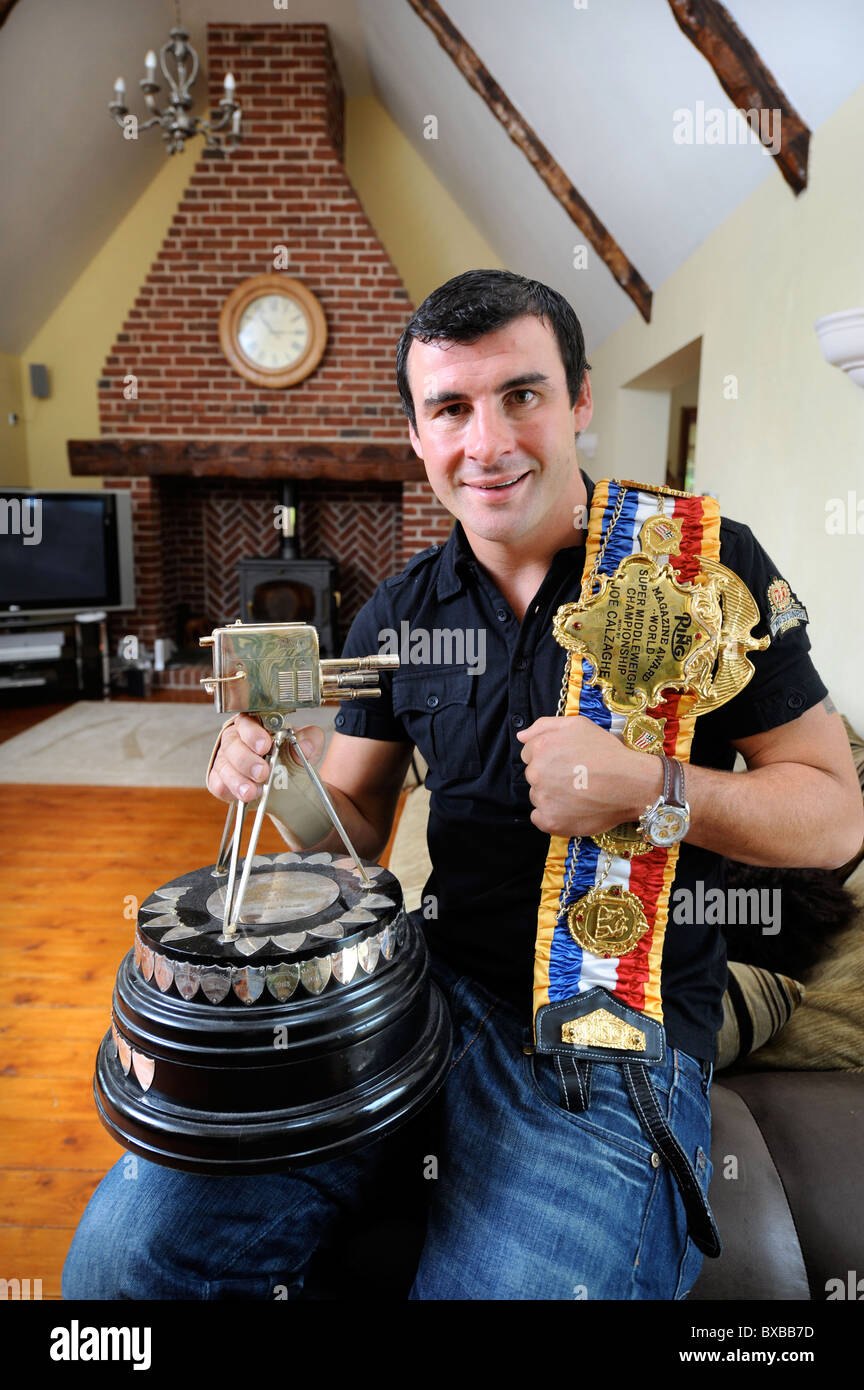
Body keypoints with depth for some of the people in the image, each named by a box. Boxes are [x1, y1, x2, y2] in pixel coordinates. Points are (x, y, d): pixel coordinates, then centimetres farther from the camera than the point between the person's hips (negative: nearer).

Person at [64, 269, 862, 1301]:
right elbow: (357, 827, 10)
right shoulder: (395, 616, 4)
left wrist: (648, 788, -20)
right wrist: (287, 784, -12)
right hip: (436, 984, 3)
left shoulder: (704, 561, -7)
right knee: (125, 1246, -6)